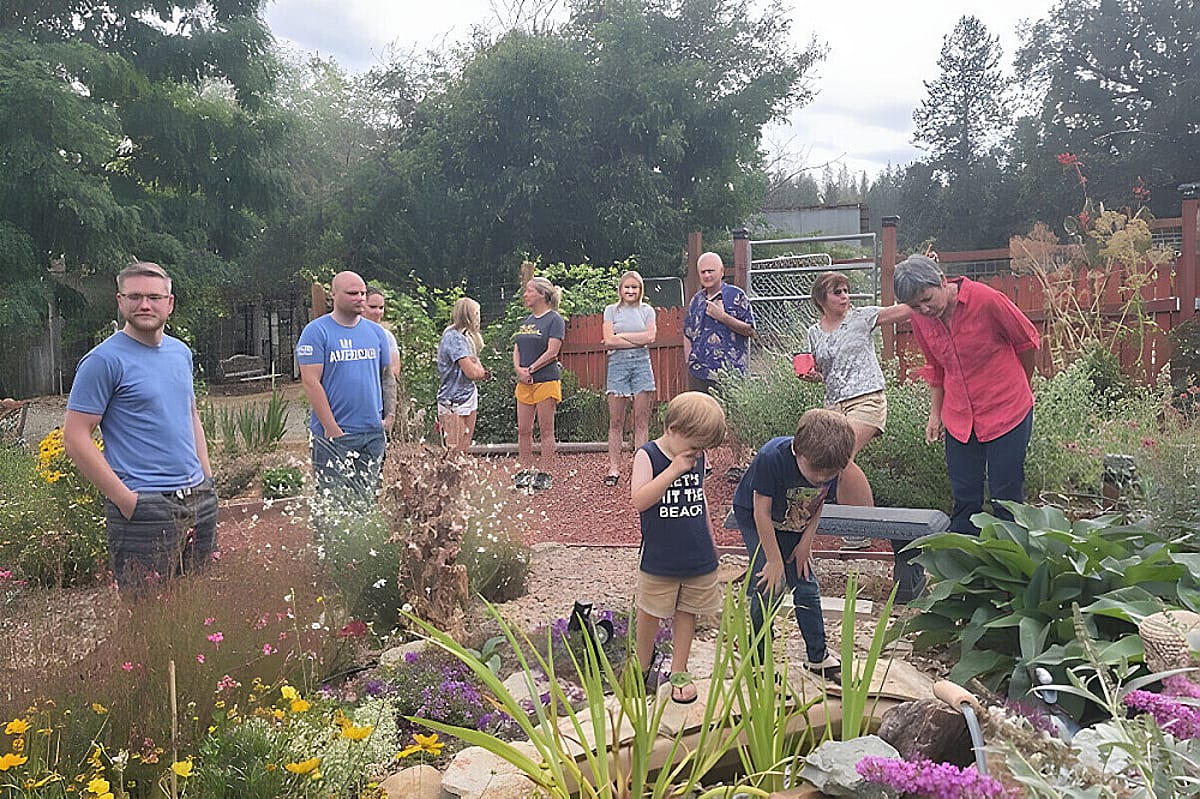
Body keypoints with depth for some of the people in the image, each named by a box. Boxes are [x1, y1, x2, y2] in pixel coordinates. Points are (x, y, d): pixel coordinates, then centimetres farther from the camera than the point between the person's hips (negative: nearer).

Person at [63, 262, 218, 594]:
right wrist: (125, 499, -15)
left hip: (200, 500, 7)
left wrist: (207, 479, 13)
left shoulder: (181, 352, 12)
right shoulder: (104, 360, -9)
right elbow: (75, 438, -12)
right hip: (144, 506, -7)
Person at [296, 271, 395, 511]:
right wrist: (331, 428, -14)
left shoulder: (376, 332, 11)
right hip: (333, 436, -5)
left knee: (366, 500, 13)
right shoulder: (316, 331, -5)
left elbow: (387, 376, 18)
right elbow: (311, 382, -11)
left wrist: (389, 415, 7)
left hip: (373, 433, 5)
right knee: (333, 502, -4)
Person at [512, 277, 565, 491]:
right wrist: (519, 370, -4)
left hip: (546, 380, -7)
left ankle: (545, 474, 4)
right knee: (523, 430, 6)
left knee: (546, 430, -1)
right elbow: (517, 350, 14)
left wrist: (530, 369, -14)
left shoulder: (554, 320, -4)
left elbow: (551, 352, -13)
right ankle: (525, 472, 14)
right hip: (524, 383, 7)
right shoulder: (526, 321, 17)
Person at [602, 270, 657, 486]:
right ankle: (614, 467, 3)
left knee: (641, 420, 1)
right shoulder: (611, 310, 8)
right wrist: (638, 340, -6)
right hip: (618, 364, -1)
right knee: (616, 421, 0)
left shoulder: (647, 311, 11)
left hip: (641, 363, 1)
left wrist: (621, 336, -6)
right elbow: (609, 341, -4)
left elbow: (650, 337, -4)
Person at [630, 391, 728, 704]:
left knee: (687, 613, 13)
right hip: (659, 559, -4)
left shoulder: (696, 458, 1)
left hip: (698, 558, 4)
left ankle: (679, 672, 27)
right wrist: (674, 470, -30)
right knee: (650, 613, 10)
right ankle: (643, 663, 34)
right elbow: (639, 500, -27)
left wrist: (710, 541, 22)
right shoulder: (647, 455, -14)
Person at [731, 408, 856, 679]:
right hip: (752, 517, -4)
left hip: (793, 525, 5)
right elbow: (762, 512, -28)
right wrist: (775, 560, -21)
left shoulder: (830, 465, -23)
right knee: (768, 586, -12)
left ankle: (818, 656, 18)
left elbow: (817, 504, -2)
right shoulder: (771, 457, -38)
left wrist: (806, 543, -7)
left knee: (806, 586, 4)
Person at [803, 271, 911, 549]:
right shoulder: (815, 333, 14)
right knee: (839, 465, -1)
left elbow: (907, 308, -3)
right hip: (834, 405, 6)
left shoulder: (862, 317, 1)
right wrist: (811, 376, 2)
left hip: (866, 400, -5)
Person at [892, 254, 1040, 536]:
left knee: (1006, 499, 2)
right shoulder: (920, 319, -2)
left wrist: (1016, 388, 12)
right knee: (964, 500, 8)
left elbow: (1028, 343, -2)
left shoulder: (986, 300, -18)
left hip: (1006, 412, -4)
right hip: (959, 418, 4)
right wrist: (935, 414, 12)